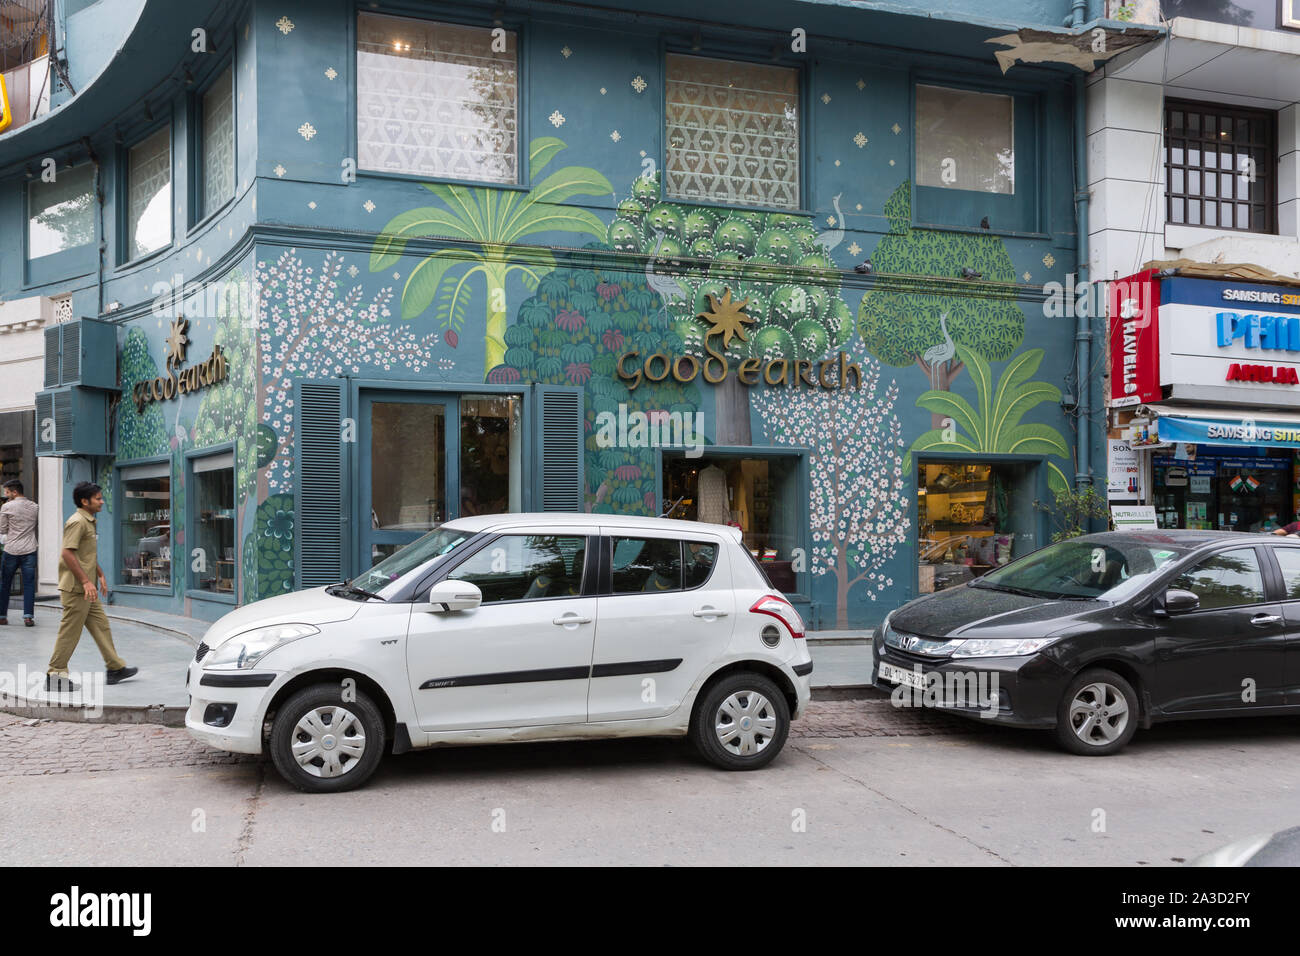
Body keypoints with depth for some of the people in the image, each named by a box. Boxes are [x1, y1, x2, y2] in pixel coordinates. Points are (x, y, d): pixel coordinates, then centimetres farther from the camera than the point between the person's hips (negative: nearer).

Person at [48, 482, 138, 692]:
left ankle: (115, 668, 17)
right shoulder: (77, 522, -16)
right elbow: (68, 553, -24)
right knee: (70, 632, -4)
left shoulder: (89, 522, 16)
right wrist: (85, 581, -25)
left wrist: (100, 575, 22)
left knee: (101, 625, 12)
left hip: (86, 588, 10)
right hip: (76, 588, -10)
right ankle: (55, 675, 3)